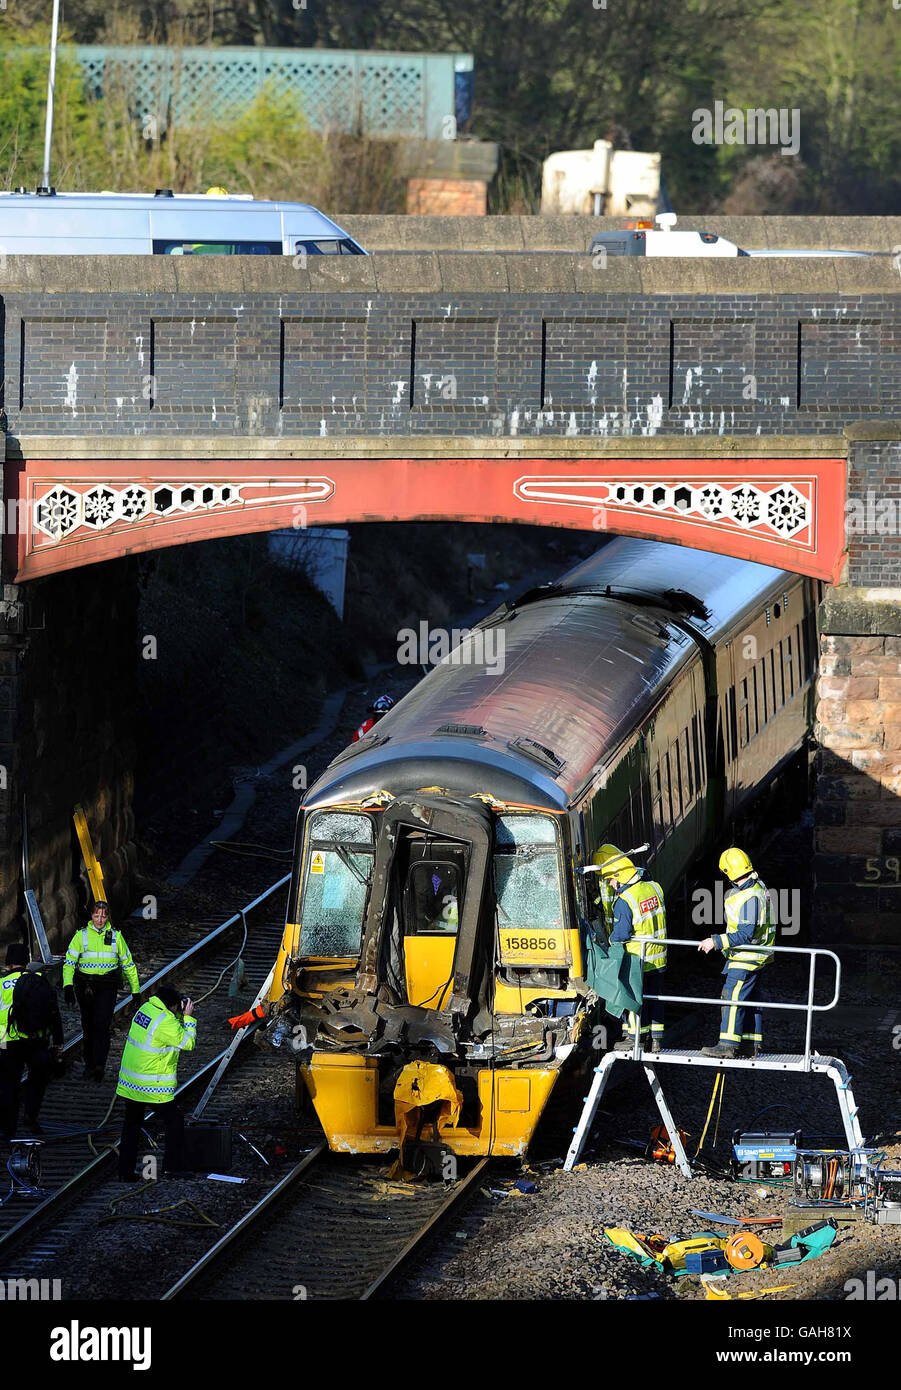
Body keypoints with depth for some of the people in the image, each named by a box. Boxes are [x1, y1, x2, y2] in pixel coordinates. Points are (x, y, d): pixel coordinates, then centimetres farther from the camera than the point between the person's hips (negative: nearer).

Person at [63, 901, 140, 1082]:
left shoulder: (115, 936, 6)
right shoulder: (81, 936, 3)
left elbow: (128, 964, 14)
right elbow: (69, 962, -1)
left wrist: (135, 991, 14)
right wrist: (67, 985, -16)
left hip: (107, 986, -1)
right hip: (85, 984, 1)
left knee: (102, 1025, -16)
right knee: (88, 1027, 8)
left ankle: (99, 1066, -24)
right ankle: (89, 1065, 21)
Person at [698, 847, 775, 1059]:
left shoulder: (750, 897, -24)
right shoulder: (757, 887, 10)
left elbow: (746, 934, -27)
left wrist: (717, 942, -26)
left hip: (746, 958, -11)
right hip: (750, 956, 11)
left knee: (733, 997, -10)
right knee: (749, 999, 15)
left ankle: (728, 1045, -12)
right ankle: (753, 1045, 20)